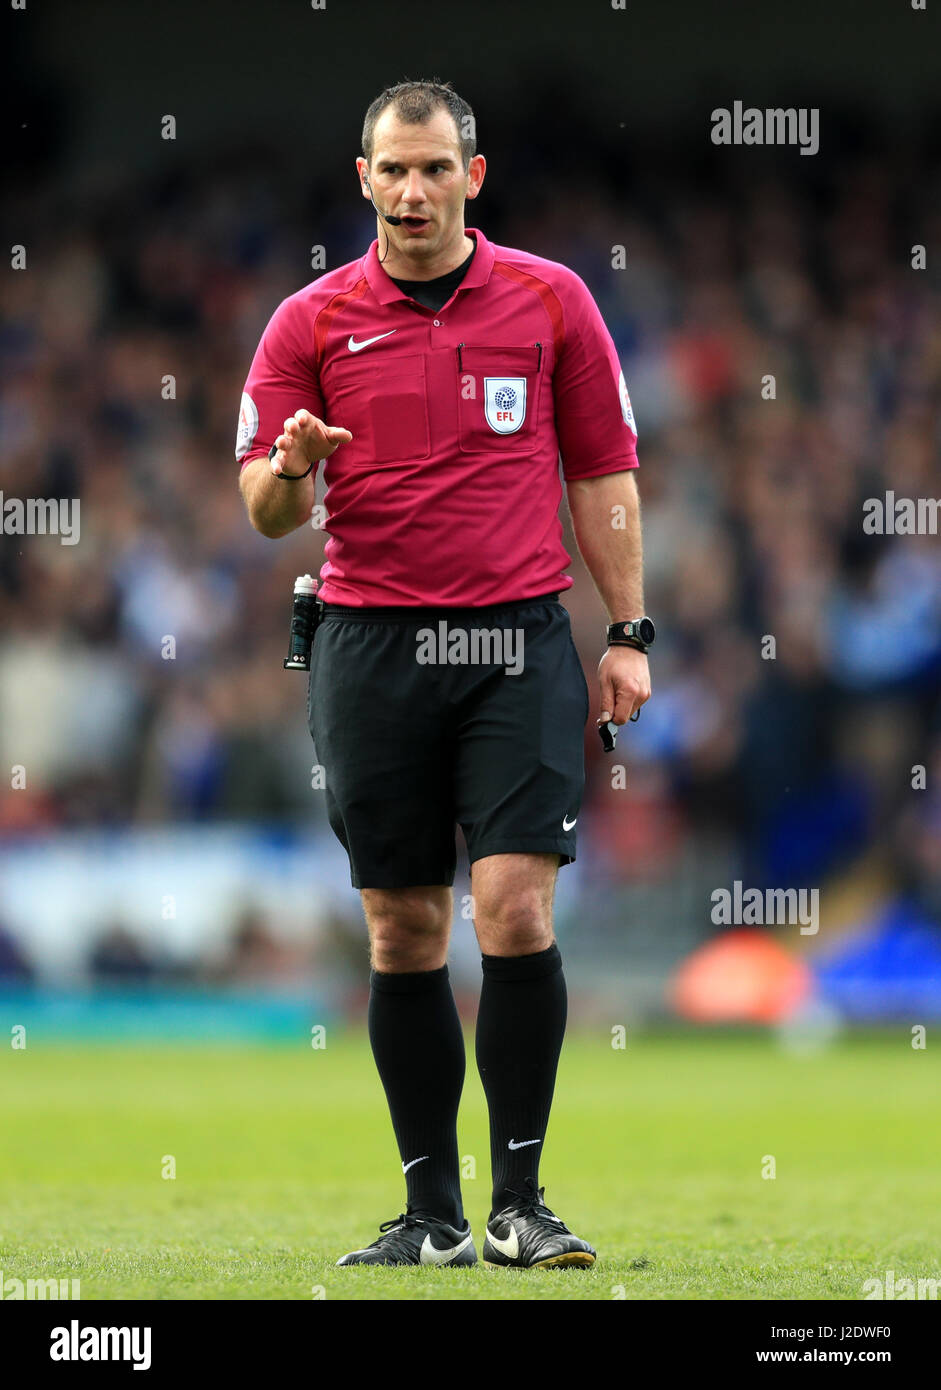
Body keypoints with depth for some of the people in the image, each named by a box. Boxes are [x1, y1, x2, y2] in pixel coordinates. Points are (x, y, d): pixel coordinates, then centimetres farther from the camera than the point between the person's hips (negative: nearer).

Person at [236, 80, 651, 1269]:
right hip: (371, 642, 1)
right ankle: (432, 1211, 11)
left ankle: (520, 1202, -3)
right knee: (404, 934, 4)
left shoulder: (550, 301, 5)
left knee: (515, 911, -12)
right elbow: (262, 509, 3)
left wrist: (628, 634, 4)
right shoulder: (310, 323, 5)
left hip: (516, 643, -1)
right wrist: (290, 469, -20)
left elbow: (604, 472, 9)